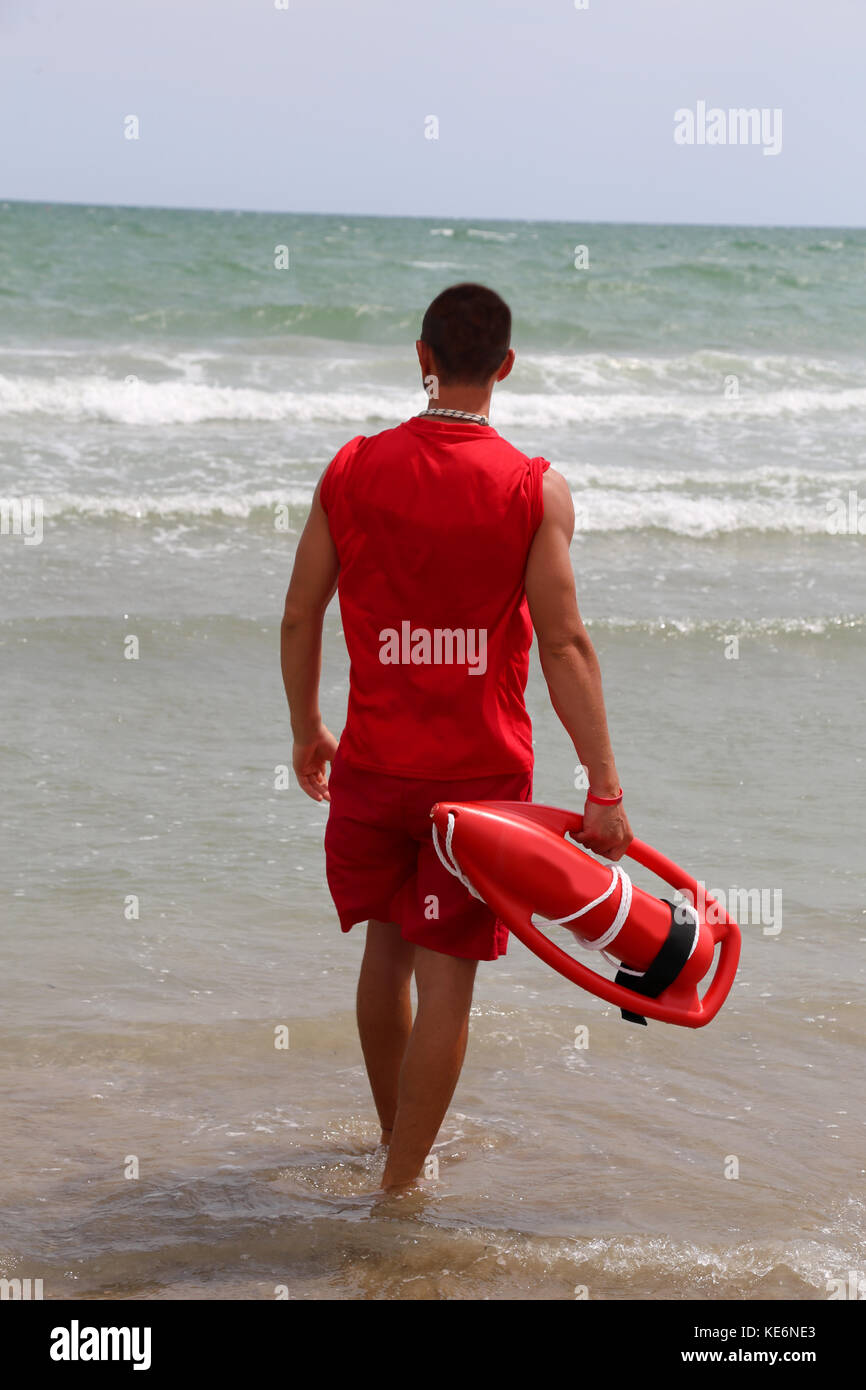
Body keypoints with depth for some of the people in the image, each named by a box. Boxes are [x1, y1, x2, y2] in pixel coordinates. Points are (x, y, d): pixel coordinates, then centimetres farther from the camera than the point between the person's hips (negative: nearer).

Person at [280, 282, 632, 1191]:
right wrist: (604, 790, -12)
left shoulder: (353, 469, -2)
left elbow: (300, 616, 4)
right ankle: (400, 1183, 7)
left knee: (388, 945, 21)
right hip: (481, 773, -3)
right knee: (446, 973, 4)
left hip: (374, 765, 3)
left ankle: (394, 1140, 36)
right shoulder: (536, 491, -10)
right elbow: (564, 646, -14)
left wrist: (306, 731, 19)